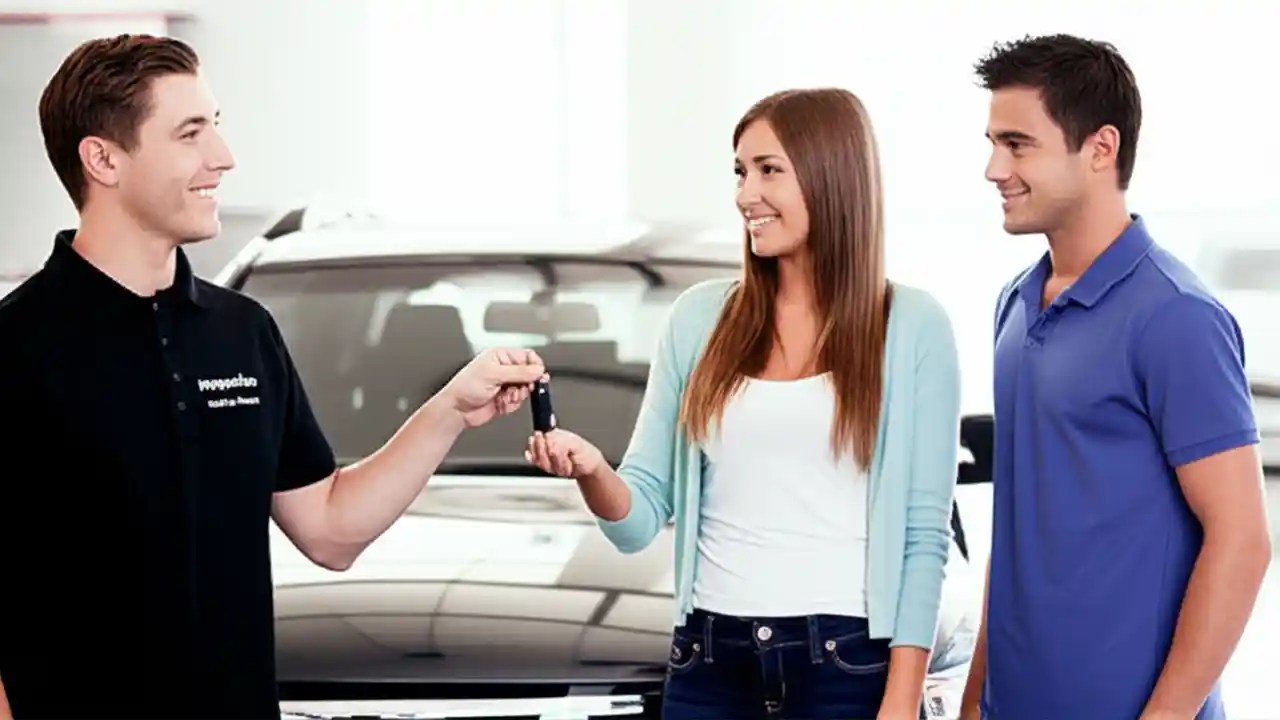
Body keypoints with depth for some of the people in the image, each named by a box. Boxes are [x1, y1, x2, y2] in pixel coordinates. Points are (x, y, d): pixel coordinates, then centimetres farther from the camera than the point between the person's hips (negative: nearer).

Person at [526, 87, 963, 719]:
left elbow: (924, 537, -3)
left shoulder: (912, 326, -1)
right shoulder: (699, 318, 8)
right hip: (710, 664, 3)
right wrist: (591, 470, -14)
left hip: (849, 666, -3)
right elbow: (641, 520, 7)